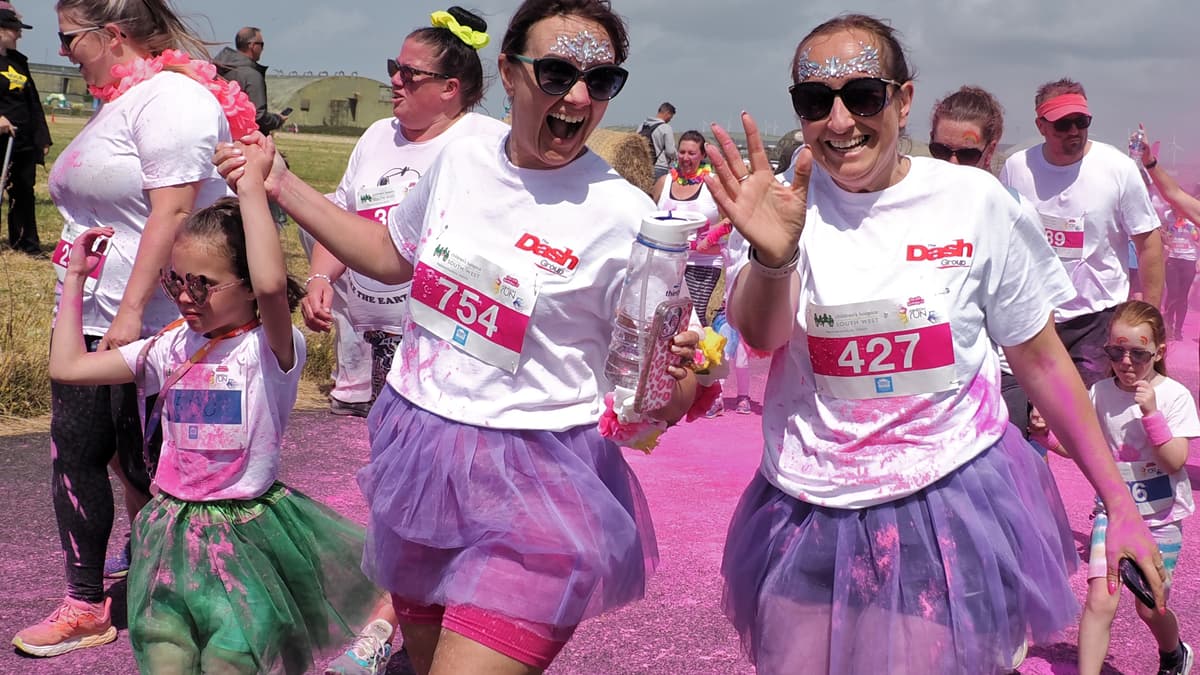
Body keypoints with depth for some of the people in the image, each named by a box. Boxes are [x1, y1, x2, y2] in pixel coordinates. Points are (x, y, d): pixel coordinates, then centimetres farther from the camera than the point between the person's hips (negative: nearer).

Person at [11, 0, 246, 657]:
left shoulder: (170, 98, -14)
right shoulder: (118, 103, 17)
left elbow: (172, 210, -23)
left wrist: (131, 311, -26)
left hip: (146, 324, -10)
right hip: (90, 318, 10)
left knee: (146, 464, 1)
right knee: (74, 454, 10)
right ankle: (85, 603, 21)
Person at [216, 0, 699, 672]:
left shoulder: (623, 216, -17)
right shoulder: (461, 162, -1)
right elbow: (395, 255, 19)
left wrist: (675, 377, -35)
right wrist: (280, 183, 15)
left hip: (532, 487, -5)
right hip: (417, 451, 6)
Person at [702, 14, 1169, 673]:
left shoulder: (975, 201, -6)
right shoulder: (786, 199, -5)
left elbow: (1041, 360, 4)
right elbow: (761, 335, -22)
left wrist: (1120, 503, 6)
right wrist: (772, 258, -44)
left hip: (955, 513, -1)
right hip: (814, 522, 1)